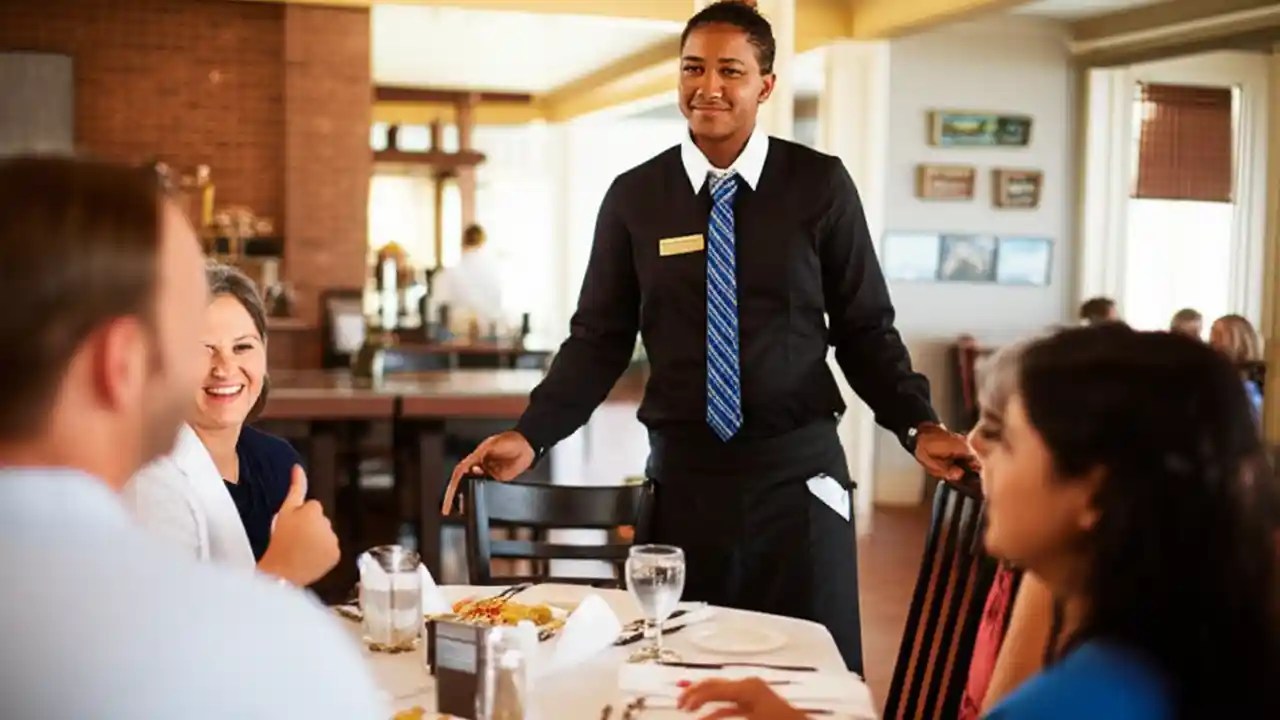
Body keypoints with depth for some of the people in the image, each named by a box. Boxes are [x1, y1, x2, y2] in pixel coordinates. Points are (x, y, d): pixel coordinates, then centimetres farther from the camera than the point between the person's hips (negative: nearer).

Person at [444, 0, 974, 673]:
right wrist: (530, 436, -6)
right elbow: (598, 337, 5)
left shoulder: (821, 184, -1)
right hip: (683, 472, 1)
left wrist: (917, 427, -9)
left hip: (798, 468, 0)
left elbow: (866, 328, 3)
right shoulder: (634, 196, 2)